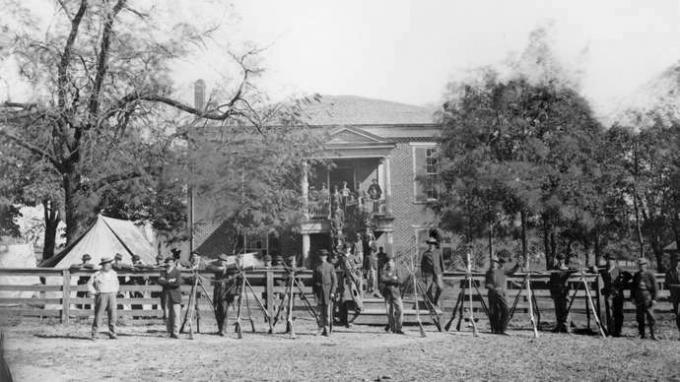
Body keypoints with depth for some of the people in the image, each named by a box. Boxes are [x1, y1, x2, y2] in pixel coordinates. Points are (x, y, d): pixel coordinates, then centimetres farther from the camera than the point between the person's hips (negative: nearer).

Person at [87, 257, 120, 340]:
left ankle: (112, 334, 5)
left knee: (112, 315, 0)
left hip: (111, 296, 4)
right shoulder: (97, 274, -4)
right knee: (98, 315, -4)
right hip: (101, 296, -4)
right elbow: (89, 284, 3)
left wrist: (115, 291, 16)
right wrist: (94, 292, -4)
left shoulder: (113, 273, 11)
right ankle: (94, 334, 3)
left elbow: (116, 283, 27)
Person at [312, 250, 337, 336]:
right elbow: (313, 280, 11)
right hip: (319, 290, 2)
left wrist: (332, 292, -7)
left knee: (327, 310, -3)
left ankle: (327, 329, 1)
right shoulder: (317, 268, 9)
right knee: (320, 310, 2)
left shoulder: (330, 267, 4)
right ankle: (321, 328, 9)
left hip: (328, 290, -2)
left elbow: (335, 280, 1)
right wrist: (314, 291, 2)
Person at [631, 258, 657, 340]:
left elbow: (654, 288, -4)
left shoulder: (650, 275, -3)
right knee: (639, 317, 5)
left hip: (648, 298, -4)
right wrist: (632, 297, 9)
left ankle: (652, 334, 2)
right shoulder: (636, 275, 9)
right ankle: (641, 334, 12)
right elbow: (633, 286, 14)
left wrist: (654, 299, -9)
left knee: (650, 317, -6)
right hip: (638, 298, 4)